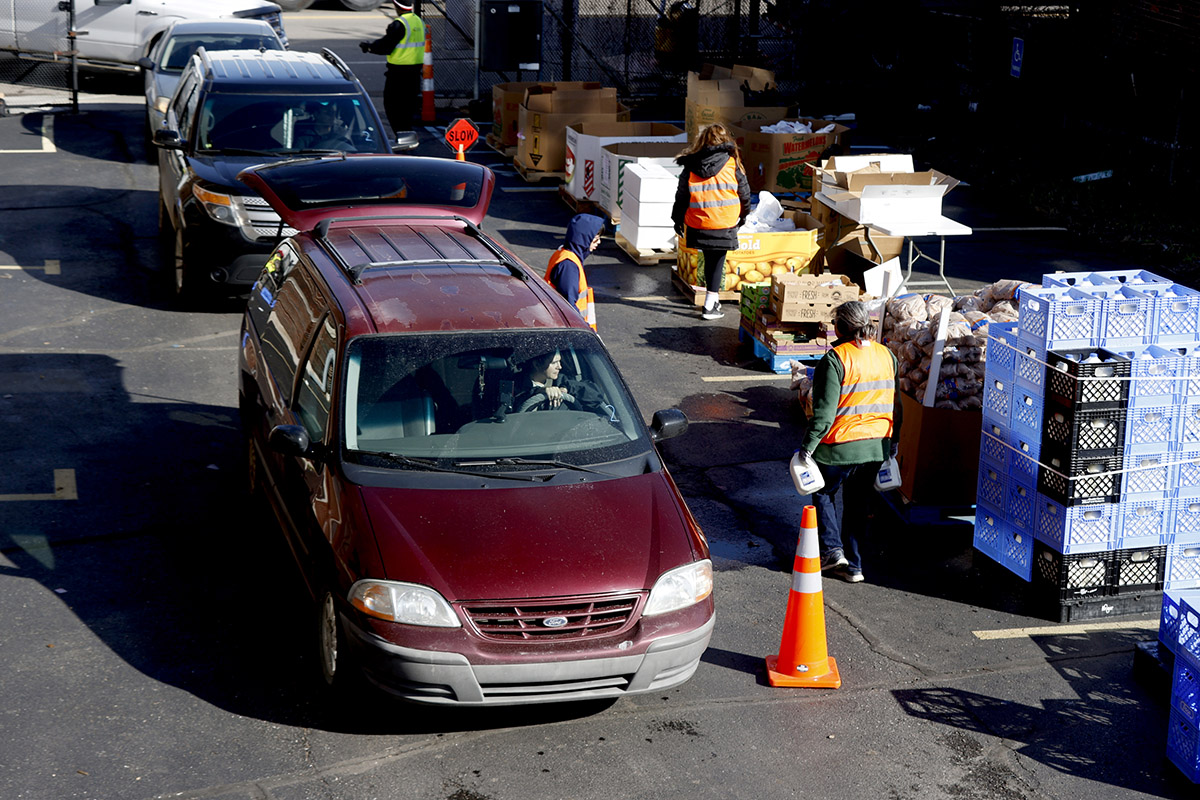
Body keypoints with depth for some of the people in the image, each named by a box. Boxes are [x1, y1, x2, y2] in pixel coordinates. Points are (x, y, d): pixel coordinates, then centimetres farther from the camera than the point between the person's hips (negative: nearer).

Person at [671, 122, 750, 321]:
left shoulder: (690, 167, 1)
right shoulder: (732, 164, -3)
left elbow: (681, 196, 5)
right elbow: (744, 193, 4)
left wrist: (678, 220, 17)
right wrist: (743, 215, 22)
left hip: (698, 223, 2)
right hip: (724, 223, -2)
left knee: (709, 259, 17)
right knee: (717, 261, 5)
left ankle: (713, 298, 27)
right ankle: (710, 305, 2)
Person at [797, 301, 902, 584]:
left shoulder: (835, 359, -16)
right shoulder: (887, 356, 5)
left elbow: (825, 409, -19)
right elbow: (895, 404, 12)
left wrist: (809, 445, -12)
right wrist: (893, 442, 22)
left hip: (840, 446, -6)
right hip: (877, 446, 6)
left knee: (824, 494, 17)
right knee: (857, 503, 16)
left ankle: (832, 548, 4)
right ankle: (853, 564, 18)